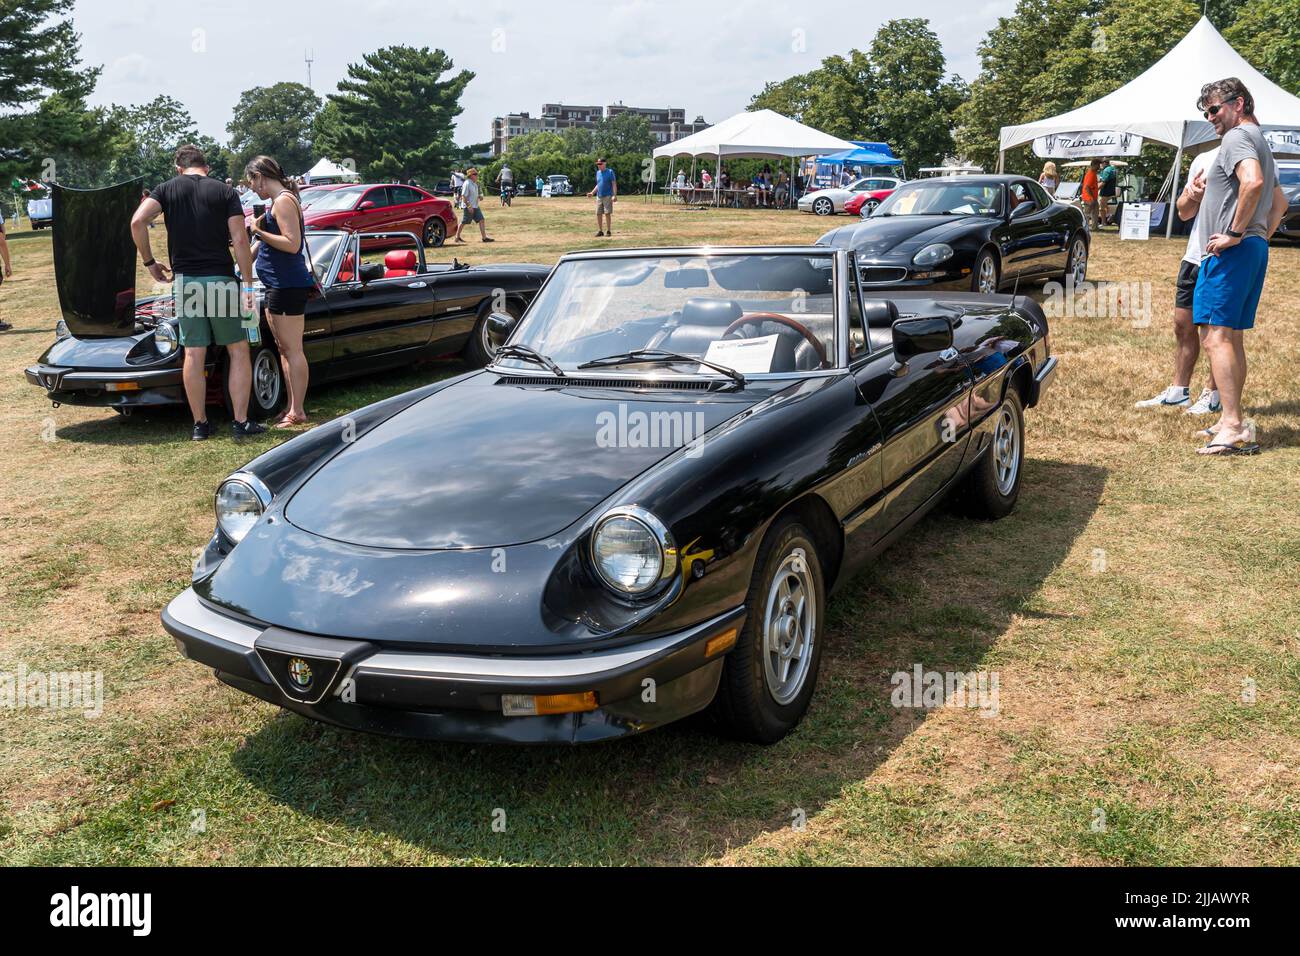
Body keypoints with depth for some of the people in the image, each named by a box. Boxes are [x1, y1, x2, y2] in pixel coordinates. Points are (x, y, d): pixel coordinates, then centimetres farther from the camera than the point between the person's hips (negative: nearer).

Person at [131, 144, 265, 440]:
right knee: (238, 351, 5)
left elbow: (137, 221, -9)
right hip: (221, 279, -2)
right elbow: (240, 240, -7)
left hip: (185, 280, 2)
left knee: (194, 354, 6)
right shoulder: (224, 191, 2)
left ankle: (200, 424, 10)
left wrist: (149, 262, 4)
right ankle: (241, 422, 1)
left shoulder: (167, 189, 6)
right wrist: (248, 286, -6)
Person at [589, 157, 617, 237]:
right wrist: (592, 193, 13)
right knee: (598, 214, 3)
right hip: (599, 196, 6)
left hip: (607, 196, -6)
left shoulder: (610, 172, -4)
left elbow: (614, 184, -7)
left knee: (607, 213, -5)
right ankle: (600, 231, 11)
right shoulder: (598, 173, 14)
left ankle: (608, 231, 2)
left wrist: (614, 195, -16)